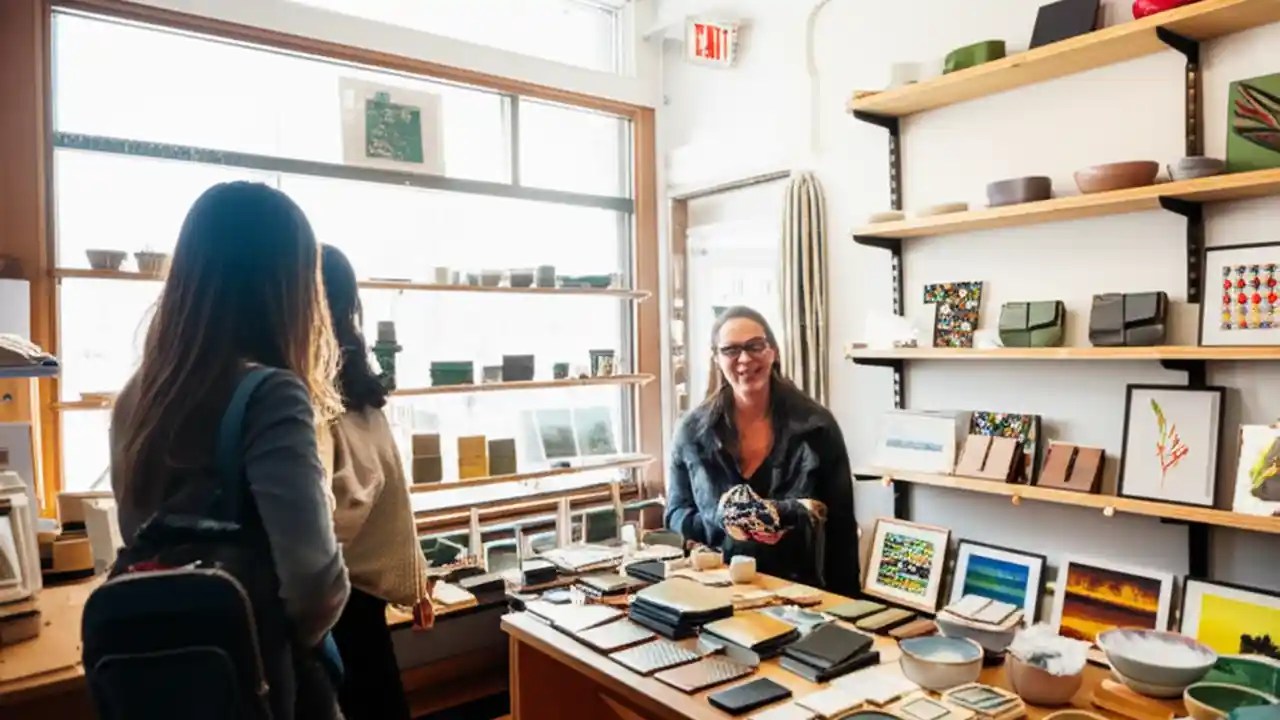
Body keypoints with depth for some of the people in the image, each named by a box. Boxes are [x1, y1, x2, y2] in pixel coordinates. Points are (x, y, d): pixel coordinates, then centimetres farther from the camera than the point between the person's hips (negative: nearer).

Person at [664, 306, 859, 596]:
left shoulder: (816, 424, -2)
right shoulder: (693, 429, 0)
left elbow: (841, 523, 2)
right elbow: (675, 514, 6)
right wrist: (719, 521, -14)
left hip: (800, 587, -1)